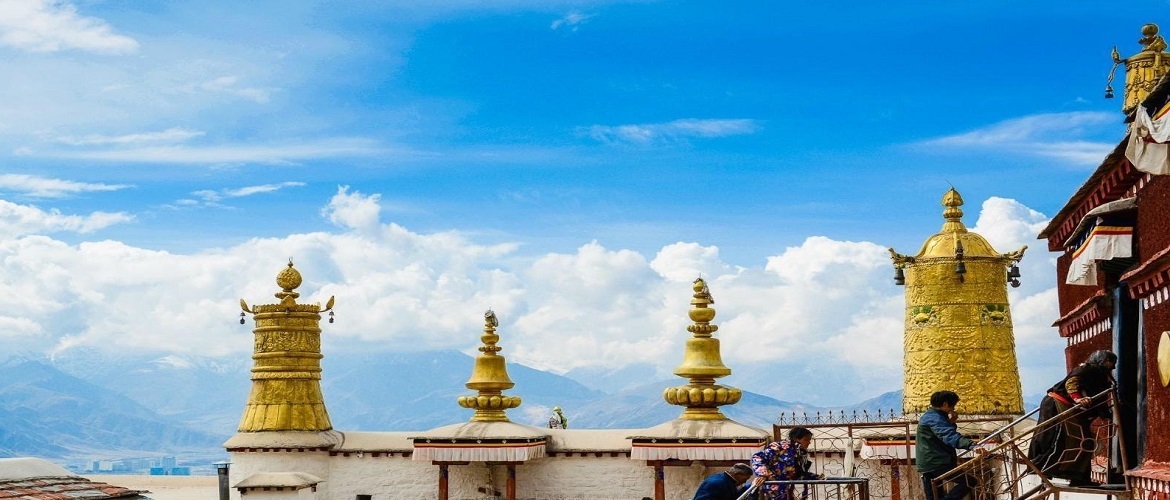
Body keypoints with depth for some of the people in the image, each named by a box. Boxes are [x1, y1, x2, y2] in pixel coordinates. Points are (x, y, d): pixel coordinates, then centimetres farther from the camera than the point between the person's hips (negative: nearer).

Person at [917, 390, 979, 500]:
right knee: (969, 481, -12)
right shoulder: (935, 419, -17)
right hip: (936, 464, -11)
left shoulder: (928, 416, 17)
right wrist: (972, 445, -48)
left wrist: (951, 423, 5)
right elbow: (950, 436, -34)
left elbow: (944, 434, 25)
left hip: (927, 464, 11)